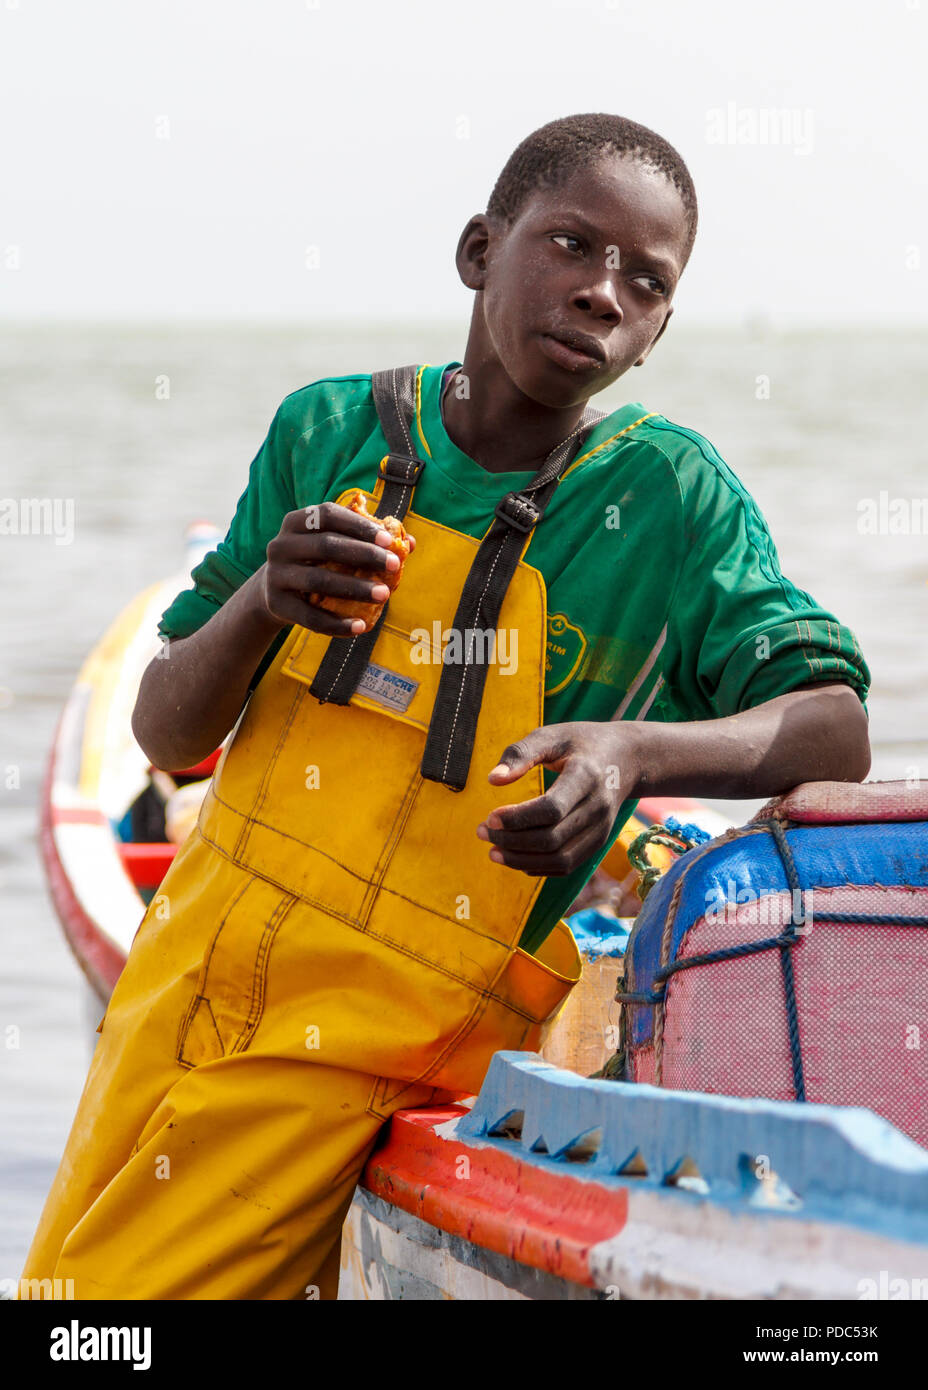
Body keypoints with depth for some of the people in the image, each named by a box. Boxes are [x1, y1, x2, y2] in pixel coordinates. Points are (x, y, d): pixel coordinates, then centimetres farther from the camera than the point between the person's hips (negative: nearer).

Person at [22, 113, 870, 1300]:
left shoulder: (667, 499, -8)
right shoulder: (330, 432, 1)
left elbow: (836, 730, -12)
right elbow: (166, 733, 4)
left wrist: (635, 752, -29)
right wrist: (259, 604, -17)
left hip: (372, 1038, -4)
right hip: (187, 968, 5)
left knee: (117, 1290, -7)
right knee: (64, 1276, 15)